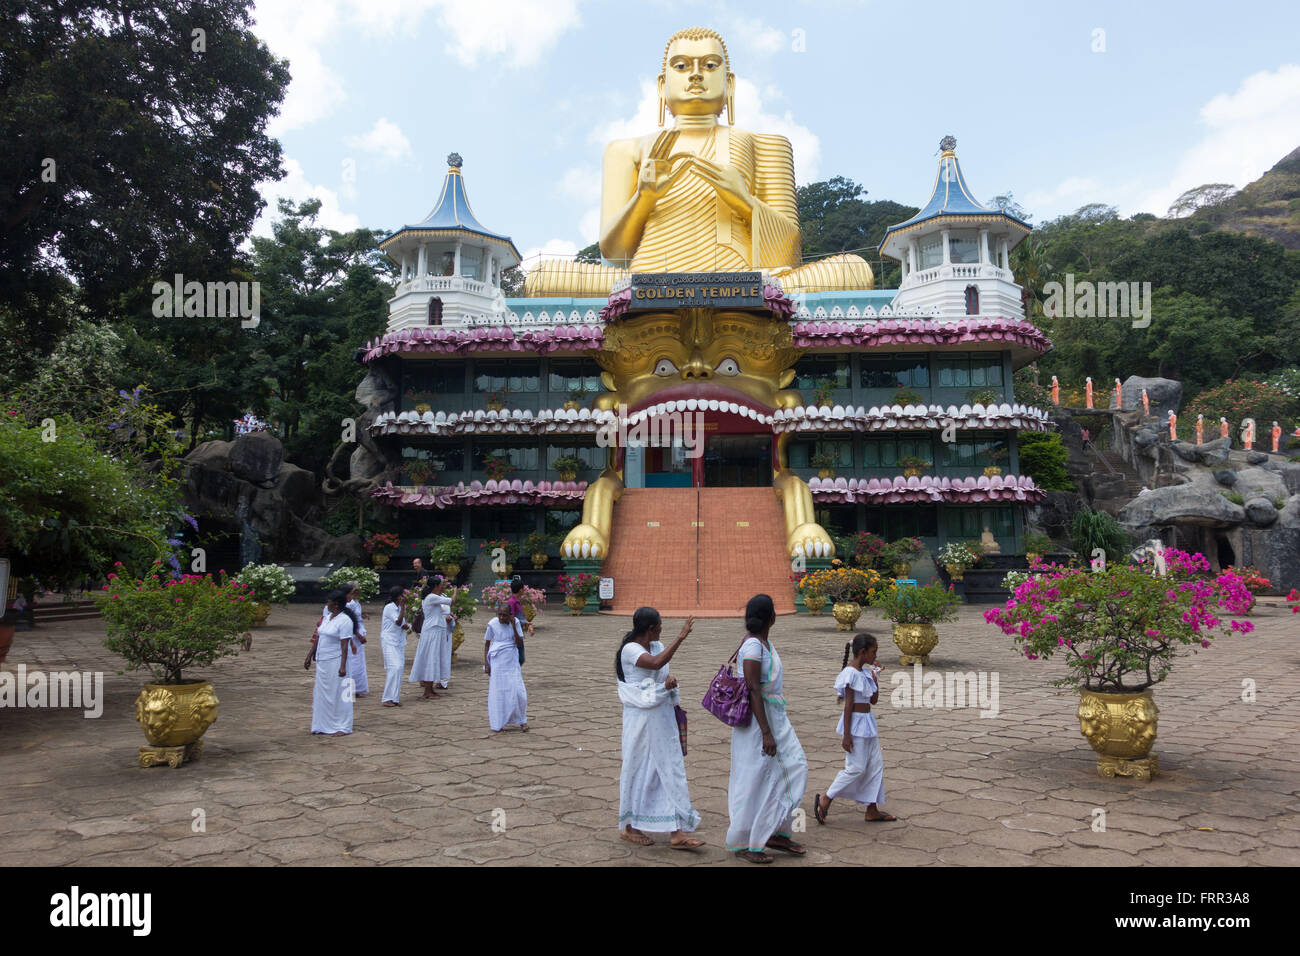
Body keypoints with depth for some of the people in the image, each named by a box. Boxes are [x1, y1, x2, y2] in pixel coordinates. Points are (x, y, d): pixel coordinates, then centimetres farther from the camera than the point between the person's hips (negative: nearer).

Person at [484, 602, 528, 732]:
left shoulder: (515, 622, -3)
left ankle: (522, 720, 16)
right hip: (497, 661, -1)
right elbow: (487, 644, 3)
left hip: (512, 661, 1)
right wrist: (486, 663, -3)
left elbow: (519, 643, -5)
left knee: (518, 691, -2)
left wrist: (513, 627, -16)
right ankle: (497, 724, 10)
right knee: (497, 692, 0)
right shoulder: (492, 624, -6)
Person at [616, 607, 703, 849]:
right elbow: (656, 663, -32)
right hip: (640, 718, -7)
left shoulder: (657, 646, 9)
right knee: (639, 770, 5)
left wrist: (669, 681, -11)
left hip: (663, 718, 7)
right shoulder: (630, 650, -15)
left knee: (671, 769, 3)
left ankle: (677, 832, 4)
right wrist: (681, 637, -33)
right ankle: (629, 827, 22)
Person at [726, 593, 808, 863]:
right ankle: (742, 843, 13)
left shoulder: (763, 642, 9)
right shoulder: (753, 645, -20)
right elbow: (753, 691, -23)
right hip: (756, 718, -10)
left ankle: (776, 833, 16)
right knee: (754, 780, 0)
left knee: (793, 767, 9)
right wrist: (766, 732, -24)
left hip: (774, 714, 10)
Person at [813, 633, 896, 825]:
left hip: (867, 723, 9)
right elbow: (848, 704, -19)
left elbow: (874, 700, 13)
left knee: (876, 764, 10)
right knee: (856, 768, -5)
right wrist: (846, 734, -19)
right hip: (855, 724, -9)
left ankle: (872, 810, 17)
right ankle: (825, 800, 8)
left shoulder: (865, 671, 9)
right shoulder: (851, 673, -18)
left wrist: (874, 677, 3)